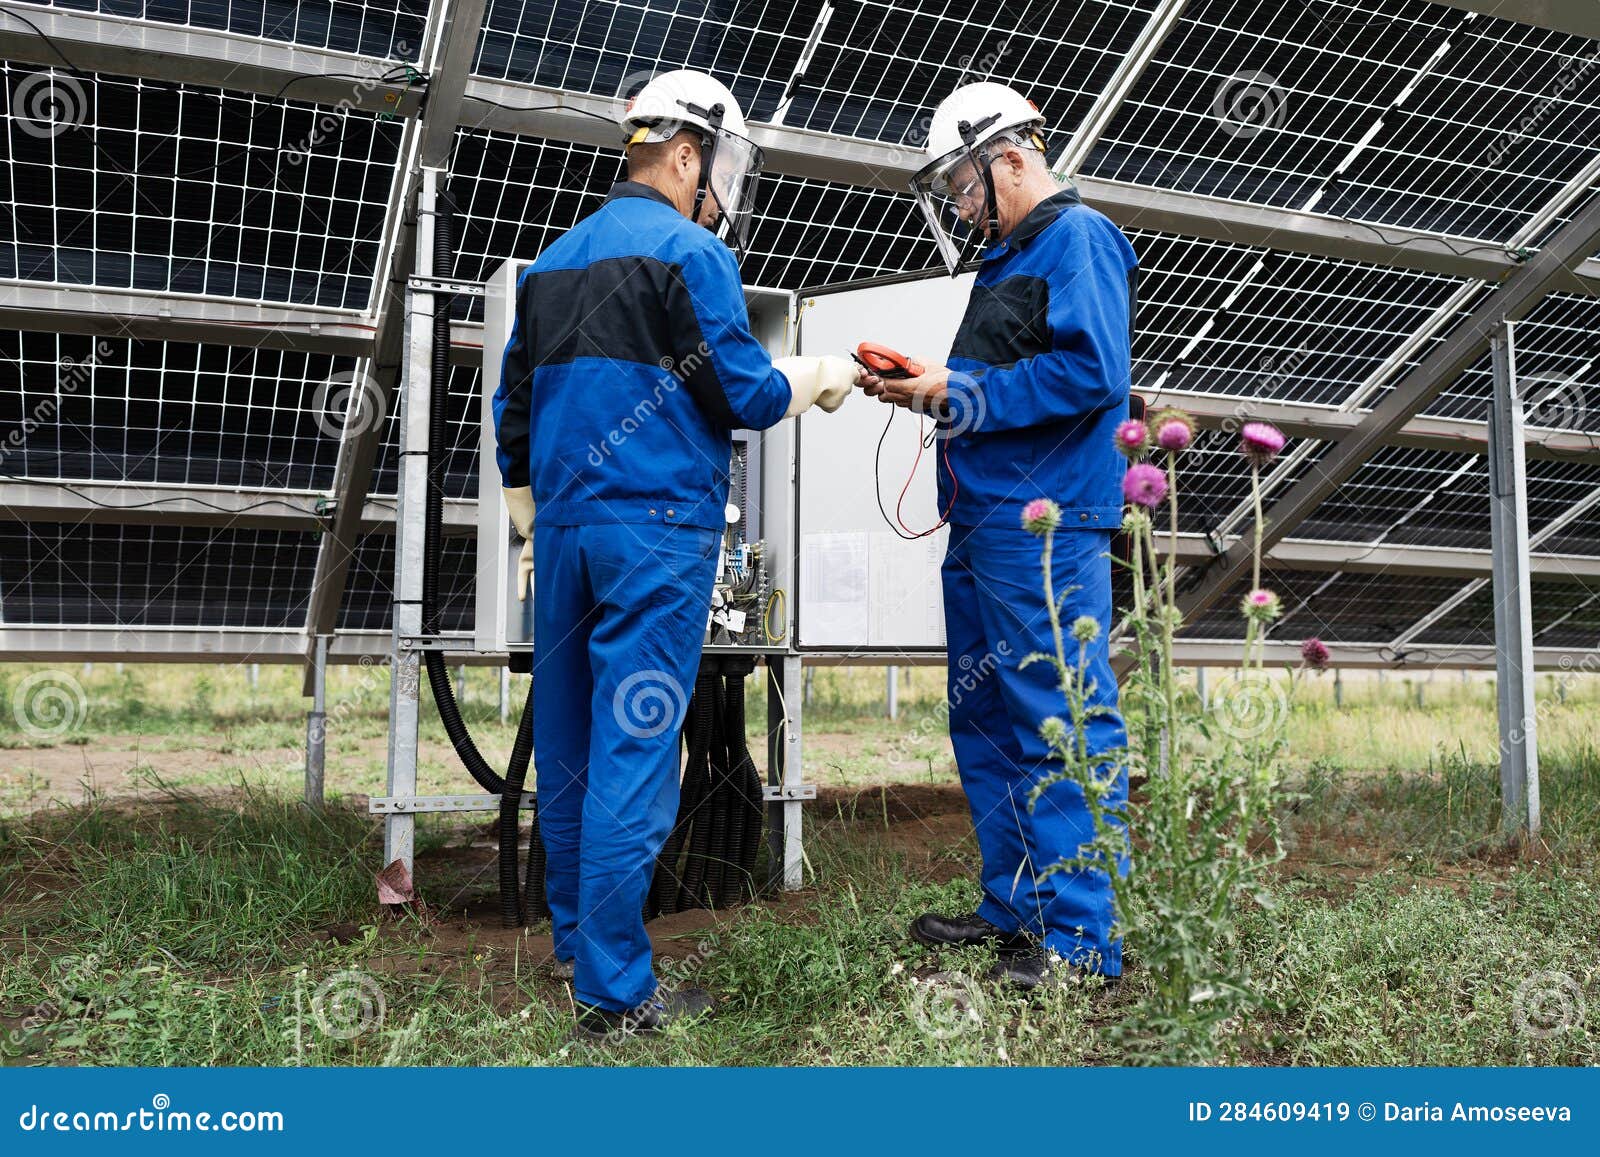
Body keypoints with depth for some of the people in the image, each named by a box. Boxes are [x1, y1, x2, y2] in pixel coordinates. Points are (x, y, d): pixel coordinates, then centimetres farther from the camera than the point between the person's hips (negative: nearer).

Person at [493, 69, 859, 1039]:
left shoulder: (554, 260, 18)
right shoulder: (689, 252, -5)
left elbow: (513, 413, 19)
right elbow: (745, 395, -8)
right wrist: (821, 376, 12)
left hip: (564, 526, 8)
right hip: (659, 531, -7)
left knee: (567, 745, 13)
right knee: (634, 749, -6)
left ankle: (575, 940, 27)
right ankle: (615, 990, 0)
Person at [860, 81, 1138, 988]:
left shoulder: (1079, 237, -5)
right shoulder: (1010, 258, 24)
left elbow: (1094, 373, -19)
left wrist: (961, 391, -14)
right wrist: (928, 387, 8)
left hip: (1045, 527, -10)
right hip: (983, 526, 10)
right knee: (986, 721, 14)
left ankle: (1081, 937, 2)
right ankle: (1015, 907, 25)